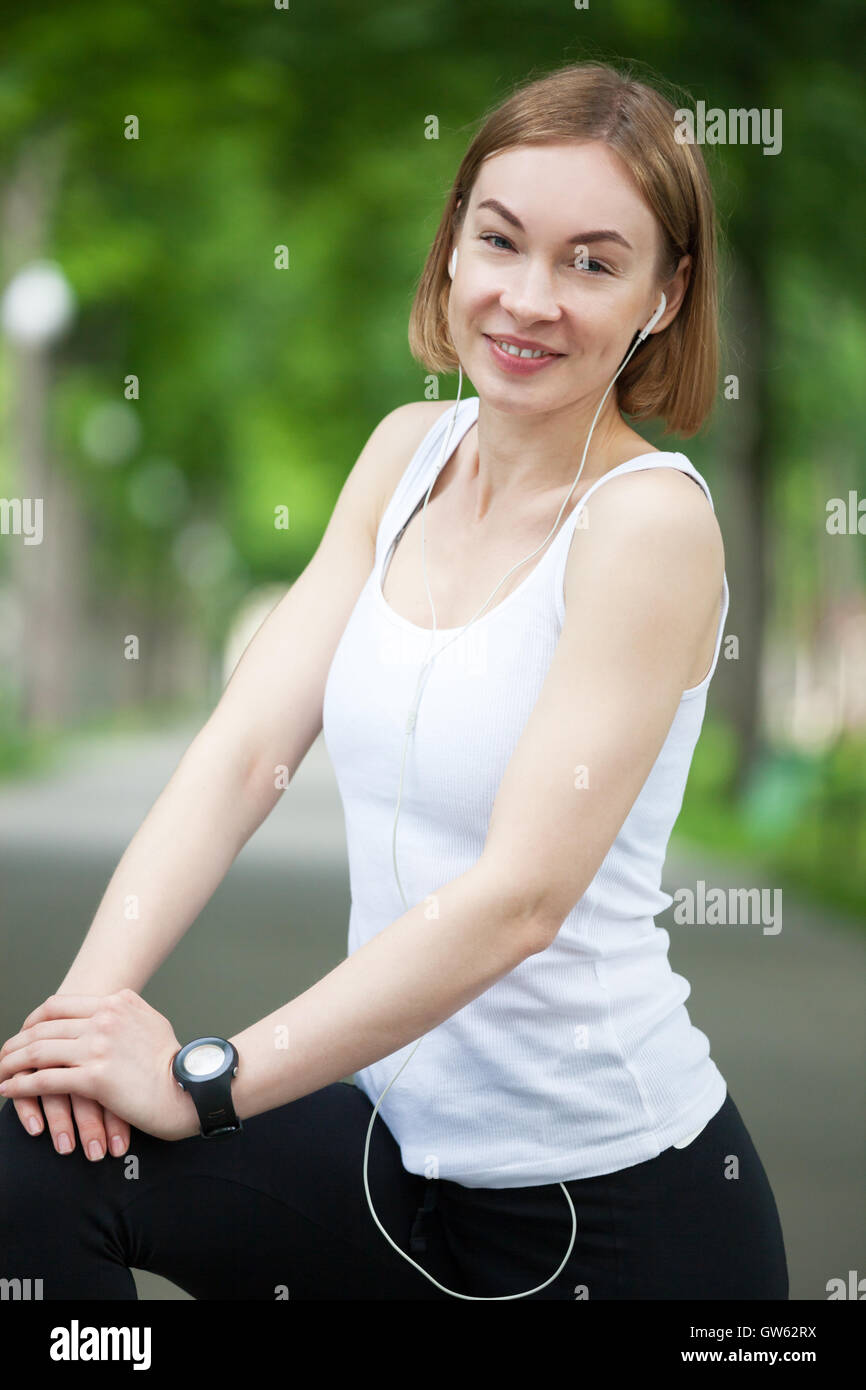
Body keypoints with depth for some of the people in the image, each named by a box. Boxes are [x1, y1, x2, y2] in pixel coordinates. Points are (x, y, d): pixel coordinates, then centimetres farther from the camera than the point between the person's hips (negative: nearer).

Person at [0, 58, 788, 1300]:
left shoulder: (652, 521, -15)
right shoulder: (410, 452, 5)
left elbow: (520, 895, -21)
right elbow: (248, 747, -1)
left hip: (613, 1186, -5)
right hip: (400, 1135, 5)